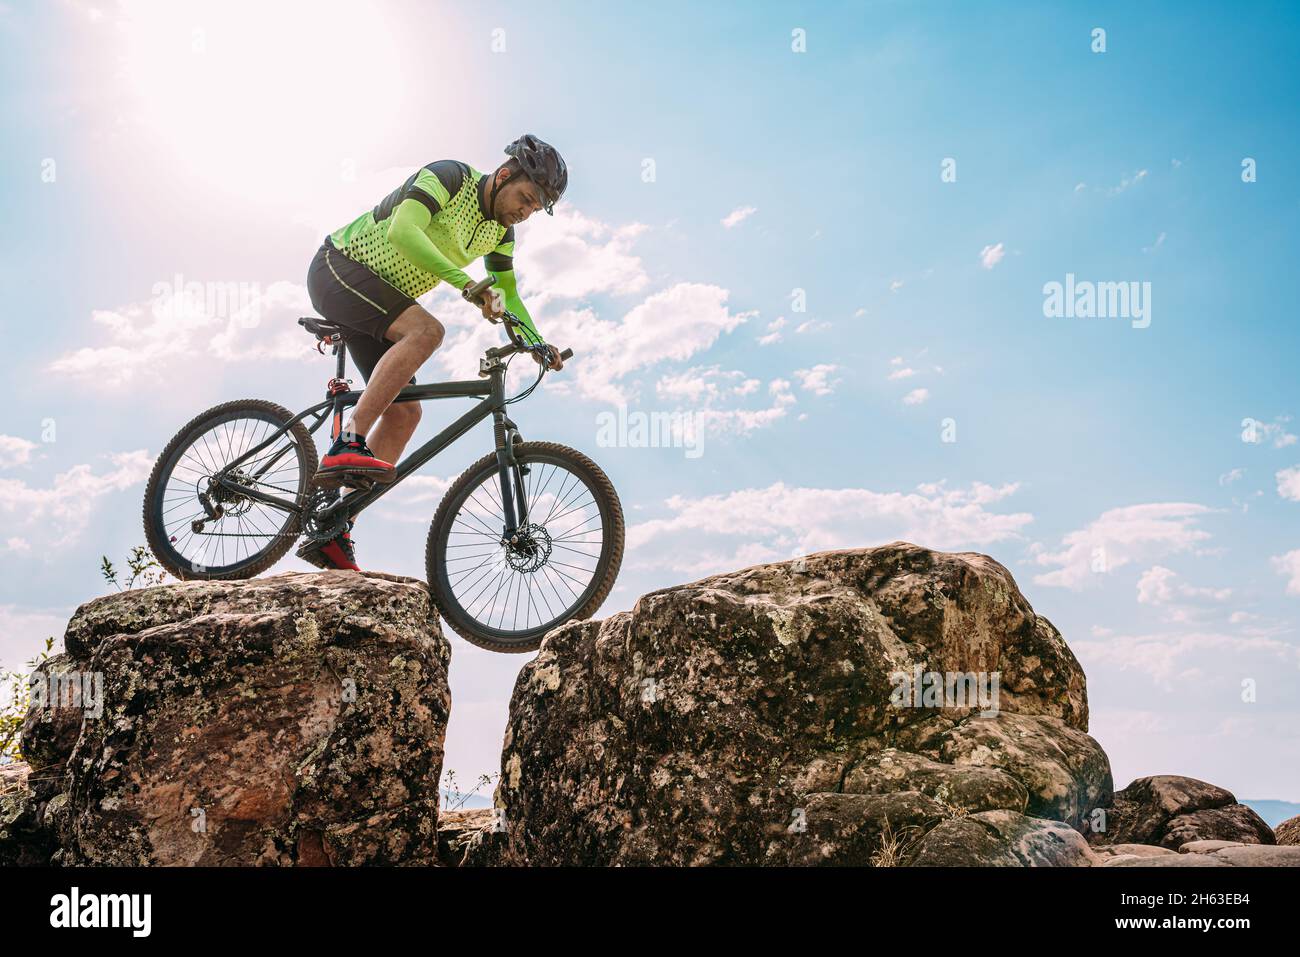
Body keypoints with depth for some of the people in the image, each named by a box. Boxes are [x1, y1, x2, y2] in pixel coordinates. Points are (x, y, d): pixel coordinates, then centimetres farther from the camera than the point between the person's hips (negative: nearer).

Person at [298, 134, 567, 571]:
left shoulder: (499, 230, 5)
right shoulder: (449, 176, -18)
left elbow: (508, 294, 14)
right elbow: (402, 231, -33)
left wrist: (536, 342, -4)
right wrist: (464, 281, -42)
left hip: (376, 297, 9)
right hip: (339, 268, -8)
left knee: (405, 412, -3)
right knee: (426, 330, -32)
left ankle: (332, 536, -4)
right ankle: (346, 447, -35)